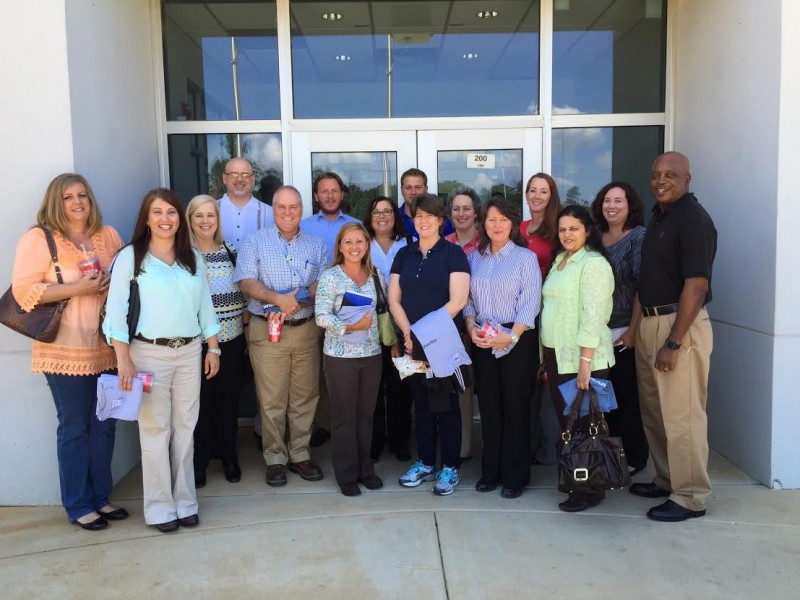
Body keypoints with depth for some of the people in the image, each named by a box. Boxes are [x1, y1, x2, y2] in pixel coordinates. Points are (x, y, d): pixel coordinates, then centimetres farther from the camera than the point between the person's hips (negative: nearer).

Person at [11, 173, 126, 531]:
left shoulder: (108, 235, 10)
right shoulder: (38, 239, -6)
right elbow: (23, 290, -13)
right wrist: (78, 288, -20)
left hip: (108, 347, 5)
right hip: (67, 350, -5)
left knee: (104, 424, 12)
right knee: (74, 427, 5)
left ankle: (100, 496, 27)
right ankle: (78, 505, 19)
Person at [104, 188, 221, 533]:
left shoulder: (192, 257, 8)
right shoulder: (130, 257, -4)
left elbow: (205, 304, 12)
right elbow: (116, 310, -8)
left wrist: (213, 348, 10)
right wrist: (123, 360, -13)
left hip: (190, 352, 4)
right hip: (149, 353, -4)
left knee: (185, 428, 10)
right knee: (155, 430, 2)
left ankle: (185, 500, 22)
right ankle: (159, 506, 16)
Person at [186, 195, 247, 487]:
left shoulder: (229, 251, 9)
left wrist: (245, 325, 7)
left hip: (232, 337, 3)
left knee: (229, 398, 10)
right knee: (201, 400, 2)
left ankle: (229, 457, 24)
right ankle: (199, 460, 19)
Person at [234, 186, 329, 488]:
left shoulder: (316, 245, 12)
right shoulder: (255, 242, 5)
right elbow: (247, 282, -5)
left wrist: (298, 300, -16)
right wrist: (278, 299, -20)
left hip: (307, 329, 2)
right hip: (267, 330, -2)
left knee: (305, 397, 7)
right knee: (271, 399, 1)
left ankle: (300, 455, 20)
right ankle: (275, 458, 14)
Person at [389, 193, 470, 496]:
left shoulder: (453, 253, -3)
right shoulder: (404, 254, 10)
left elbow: (457, 301, -12)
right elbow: (394, 299, 6)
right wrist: (408, 332, -8)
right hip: (412, 342, 4)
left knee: (445, 402, 2)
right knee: (421, 402, 11)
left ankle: (450, 467, 14)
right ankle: (425, 463, 23)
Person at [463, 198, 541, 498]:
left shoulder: (526, 257, -2)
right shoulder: (474, 258, 10)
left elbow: (530, 302, -10)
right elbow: (467, 298, 9)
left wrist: (511, 336, -19)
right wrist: (471, 327, -8)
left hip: (517, 340, -3)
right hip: (483, 342, 4)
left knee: (515, 406, 2)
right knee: (488, 405, 9)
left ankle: (515, 474, 14)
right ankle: (490, 470, 21)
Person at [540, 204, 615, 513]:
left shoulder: (594, 263, -12)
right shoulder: (559, 261, 15)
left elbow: (593, 315, -19)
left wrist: (585, 361, -23)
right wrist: (547, 355, 16)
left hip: (581, 358, -8)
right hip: (556, 355, 8)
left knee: (583, 423, 1)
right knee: (564, 420, 13)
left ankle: (591, 490, 14)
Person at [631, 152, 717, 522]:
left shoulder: (694, 219, -12)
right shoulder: (658, 215, 14)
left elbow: (696, 285, -19)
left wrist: (673, 343, -21)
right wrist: (639, 324, 14)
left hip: (680, 325, -9)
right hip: (650, 321, 9)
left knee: (681, 415, -3)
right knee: (654, 411, 15)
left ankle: (690, 497, 10)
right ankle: (667, 480, 30)